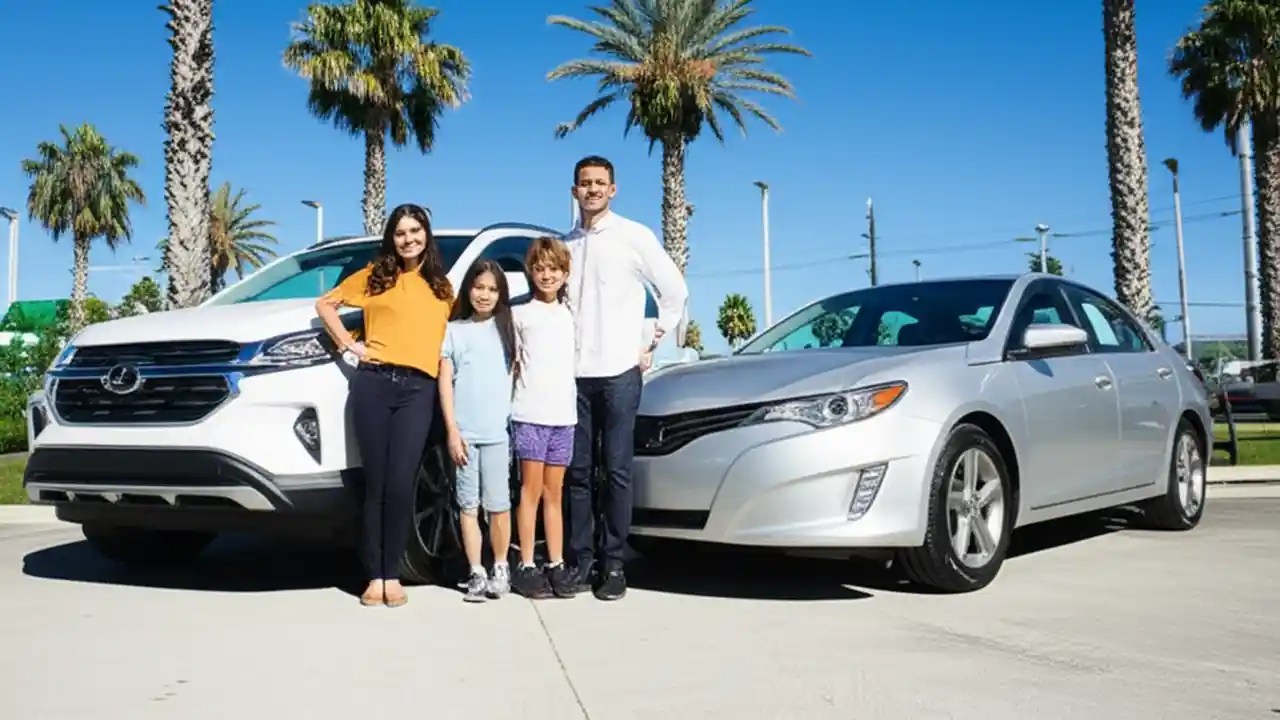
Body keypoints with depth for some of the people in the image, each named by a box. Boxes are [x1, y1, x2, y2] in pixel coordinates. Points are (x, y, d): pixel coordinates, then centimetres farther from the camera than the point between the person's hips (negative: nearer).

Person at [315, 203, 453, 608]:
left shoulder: (442, 287, 16)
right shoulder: (374, 276, 11)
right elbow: (325, 304, 16)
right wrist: (348, 344, 4)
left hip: (418, 389, 1)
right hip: (374, 383, 0)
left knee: (401, 485, -6)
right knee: (375, 484, 1)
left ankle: (392, 576, 5)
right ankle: (374, 576, 9)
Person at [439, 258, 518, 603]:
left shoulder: (507, 329, 9)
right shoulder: (454, 330, 7)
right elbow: (445, 382, 5)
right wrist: (452, 431, -3)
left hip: (498, 431, 0)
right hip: (464, 431, 0)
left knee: (498, 505, 1)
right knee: (468, 505, 3)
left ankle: (500, 569, 15)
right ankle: (476, 574, 9)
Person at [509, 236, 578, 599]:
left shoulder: (571, 315, 13)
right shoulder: (520, 314, 3)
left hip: (564, 413, 3)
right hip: (529, 414, -3)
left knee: (554, 493, 9)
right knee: (531, 490, -1)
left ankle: (556, 565, 12)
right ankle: (527, 567, 3)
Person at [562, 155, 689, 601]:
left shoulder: (635, 237, 0)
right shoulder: (566, 245, 12)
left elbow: (675, 291, 4)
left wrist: (651, 345, 2)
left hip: (618, 372, -4)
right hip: (574, 374, 4)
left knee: (616, 471, -1)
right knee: (578, 472, 5)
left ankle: (613, 566, 5)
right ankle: (581, 562, 11)